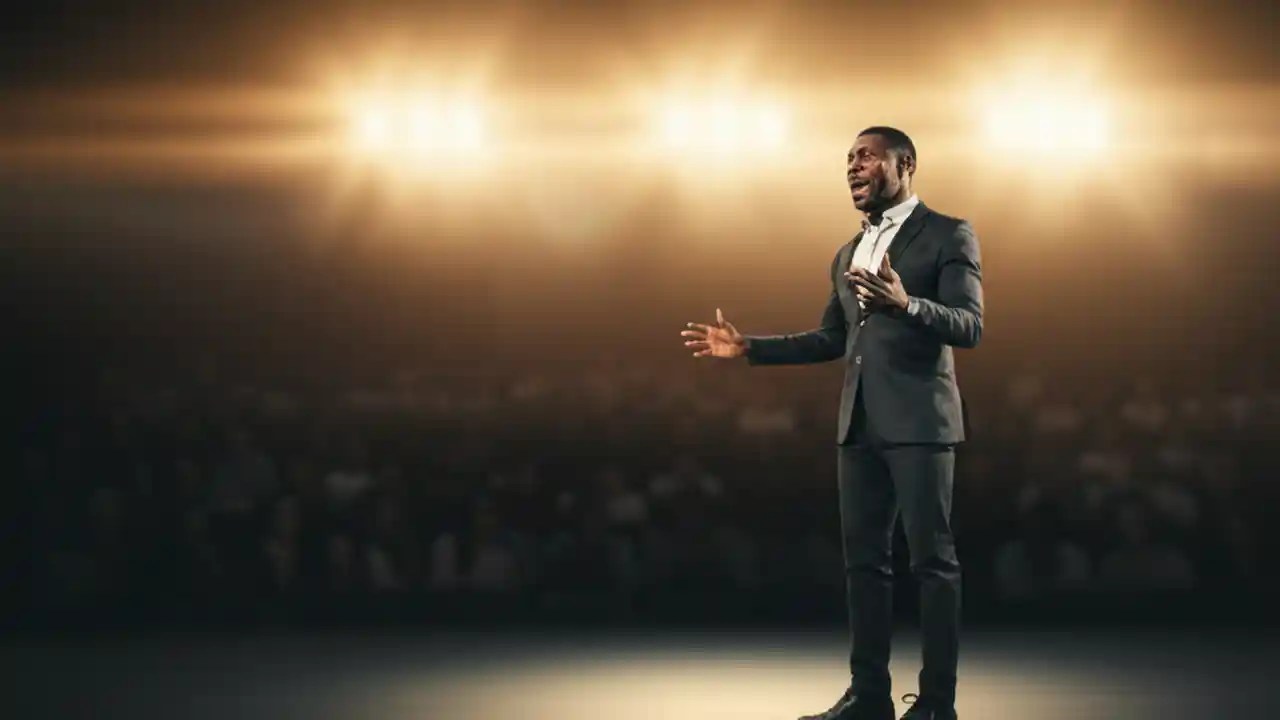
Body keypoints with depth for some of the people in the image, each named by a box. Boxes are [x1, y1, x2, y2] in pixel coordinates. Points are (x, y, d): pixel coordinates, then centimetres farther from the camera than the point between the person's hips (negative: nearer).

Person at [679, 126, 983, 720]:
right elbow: (830, 340, 21)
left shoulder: (949, 235, -3)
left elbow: (969, 326, -13)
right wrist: (748, 348, 13)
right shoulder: (847, 255, 19)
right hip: (859, 424, 7)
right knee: (863, 559, 7)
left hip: (918, 419, -7)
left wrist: (906, 303, -30)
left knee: (932, 559, -4)